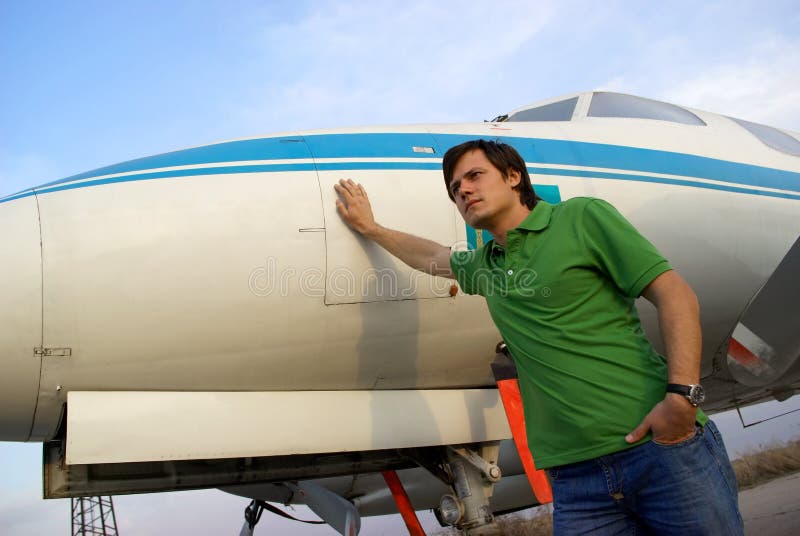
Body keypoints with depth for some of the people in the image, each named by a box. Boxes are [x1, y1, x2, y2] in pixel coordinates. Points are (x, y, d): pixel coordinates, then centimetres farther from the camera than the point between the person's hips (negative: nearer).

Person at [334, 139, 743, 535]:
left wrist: (682, 395, -16)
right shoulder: (484, 265, 18)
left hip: (661, 447, -4)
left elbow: (674, 294, -5)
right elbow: (432, 257, 40)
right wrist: (370, 227, 47)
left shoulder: (582, 217, 0)